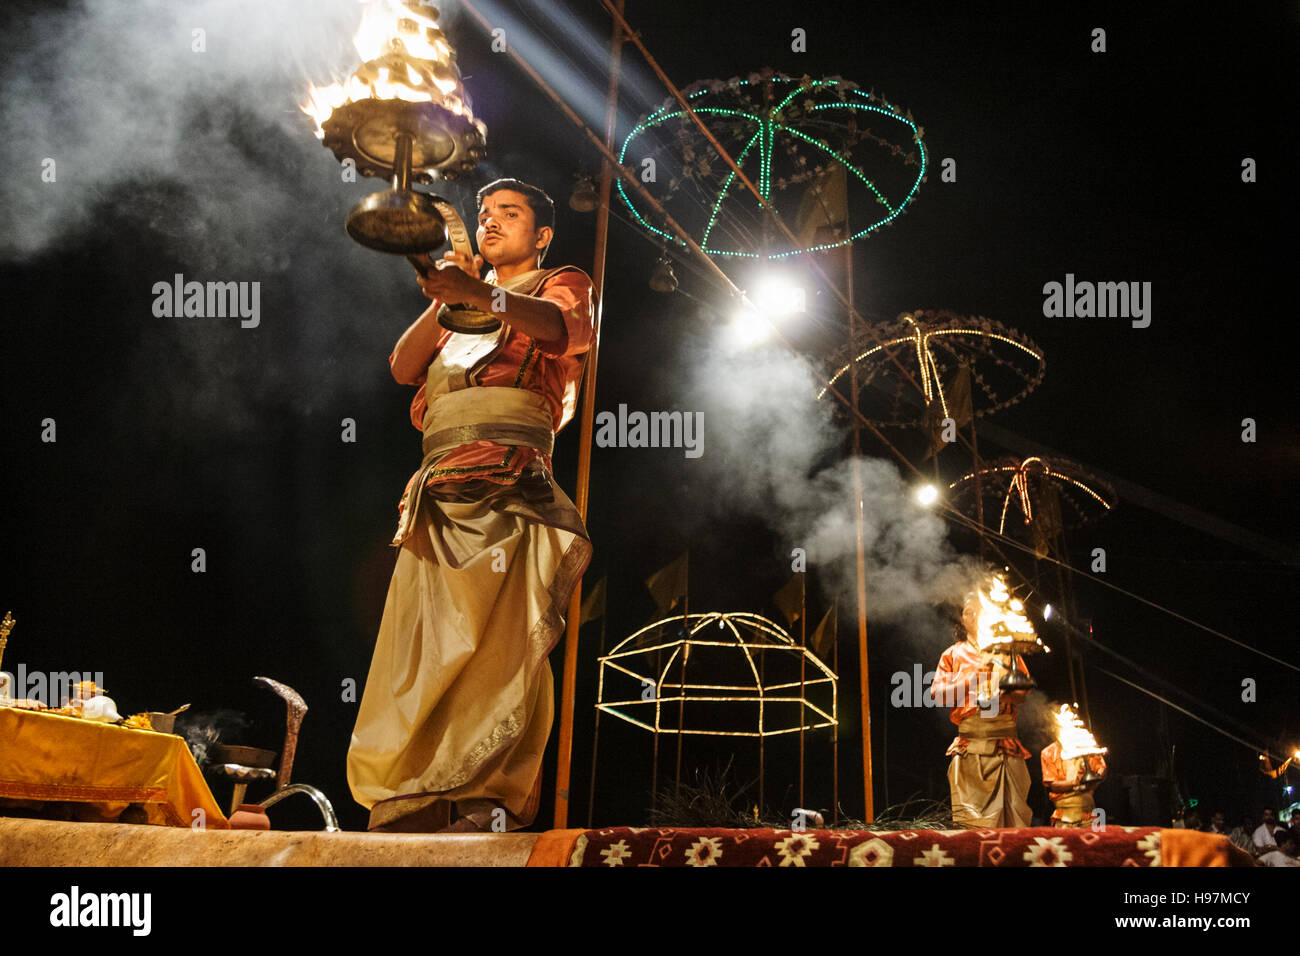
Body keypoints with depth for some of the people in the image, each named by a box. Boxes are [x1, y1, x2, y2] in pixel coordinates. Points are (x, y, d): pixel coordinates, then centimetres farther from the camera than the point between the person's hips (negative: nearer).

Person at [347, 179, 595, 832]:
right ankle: (407, 811, -9)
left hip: (508, 482, -6)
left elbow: (557, 327, -8)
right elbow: (403, 367, 21)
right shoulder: (461, 311, 37)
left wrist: (476, 293, -27)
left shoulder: (563, 285, 18)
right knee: (417, 648, -6)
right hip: (437, 493, 6)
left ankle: (488, 803, -22)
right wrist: (445, 301, 6)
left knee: (498, 642, -18)